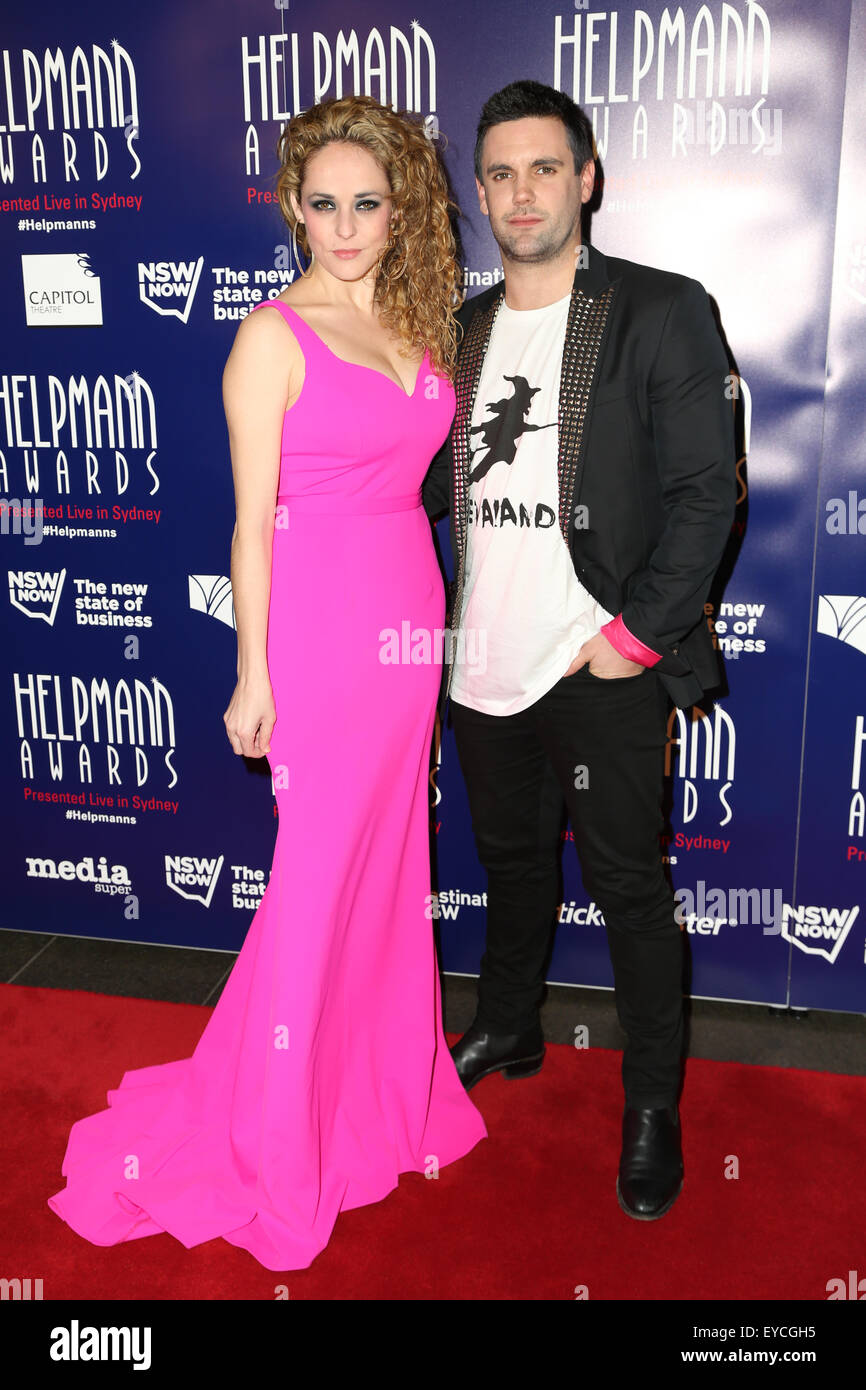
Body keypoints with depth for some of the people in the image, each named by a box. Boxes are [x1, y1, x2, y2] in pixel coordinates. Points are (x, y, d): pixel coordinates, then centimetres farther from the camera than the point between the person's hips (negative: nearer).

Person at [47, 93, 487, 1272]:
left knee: (391, 864, 15)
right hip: (323, 626, -6)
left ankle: (381, 1087, 35)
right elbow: (253, 518, -9)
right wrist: (253, 676, -10)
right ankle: (275, 1139, 24)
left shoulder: (417, 324, 11)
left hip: (409, 620, 6)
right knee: (320, 875, 3)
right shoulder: (274, 335, -8)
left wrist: (432, 622, 11)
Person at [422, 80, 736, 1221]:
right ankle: (508, 1033, 44)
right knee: (511, 860, 21)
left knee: (626, 886, 6)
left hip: (604, 669, -5)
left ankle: (653, 1104, 26)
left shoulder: (660, 312, -6)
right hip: (484, 664, 5)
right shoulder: (458, 332, 10)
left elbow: (705, 494, -11)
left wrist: (632, 637, -15)